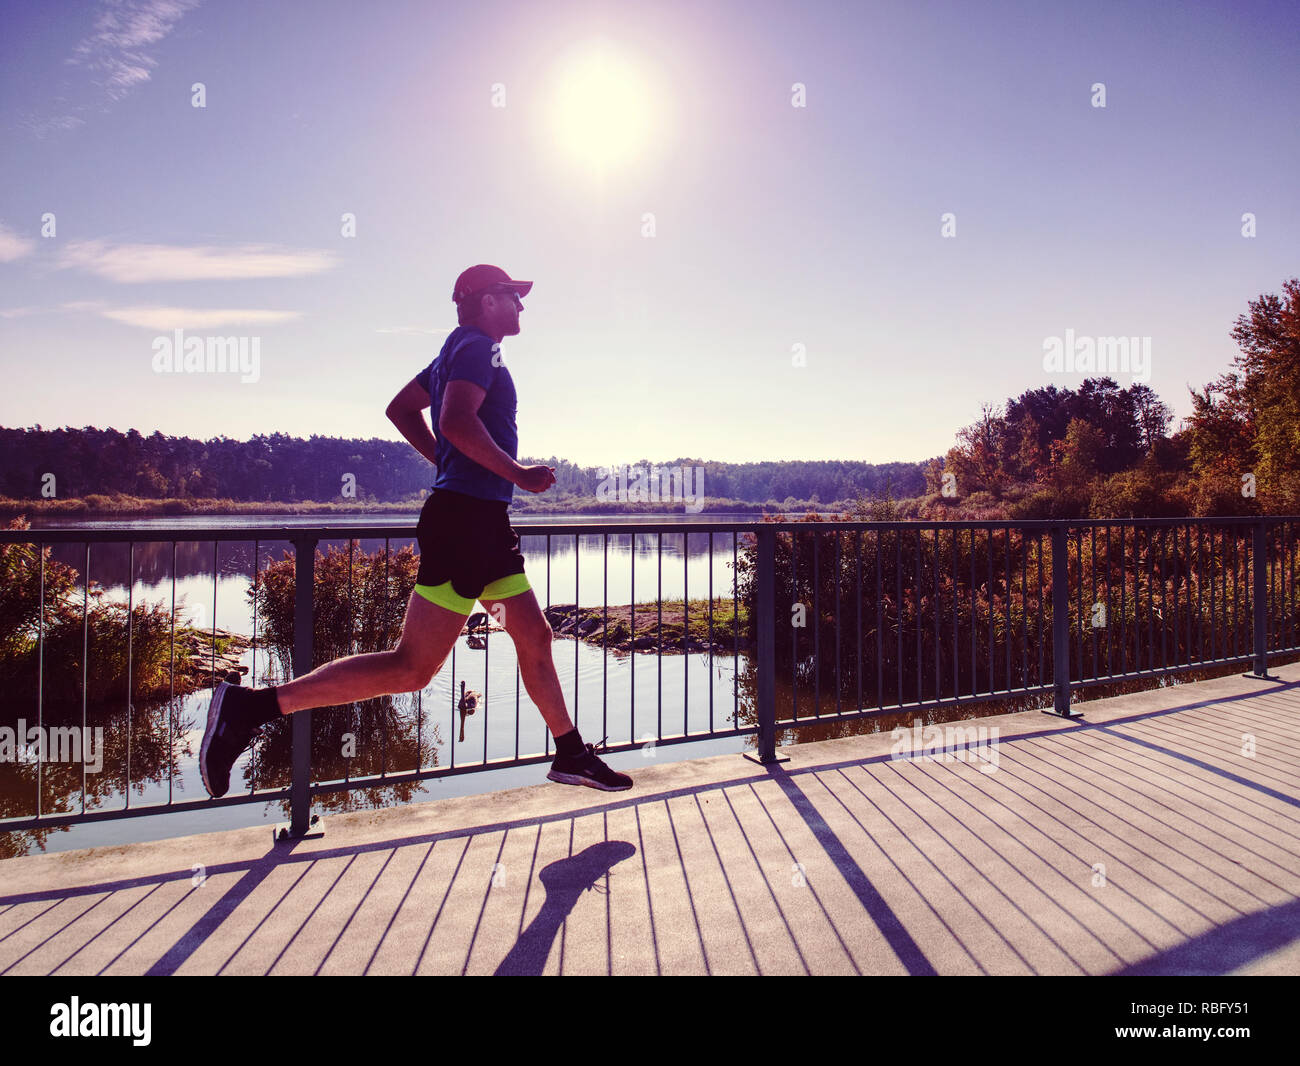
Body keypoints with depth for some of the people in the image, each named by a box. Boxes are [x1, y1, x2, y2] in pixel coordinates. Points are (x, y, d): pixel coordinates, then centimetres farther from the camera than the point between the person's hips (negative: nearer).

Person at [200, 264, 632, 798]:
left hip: (484, 520, 11)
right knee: (412, 667, -8)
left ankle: (571, 755, 25)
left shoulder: (457, 351, 22)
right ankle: (254, 704, -2)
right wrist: (518, 473, -16)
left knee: (535, 636, 13)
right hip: (466, 517, -11)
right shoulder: (477, 346, -8)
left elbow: (401, 408, 27)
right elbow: (456, 420, -24)